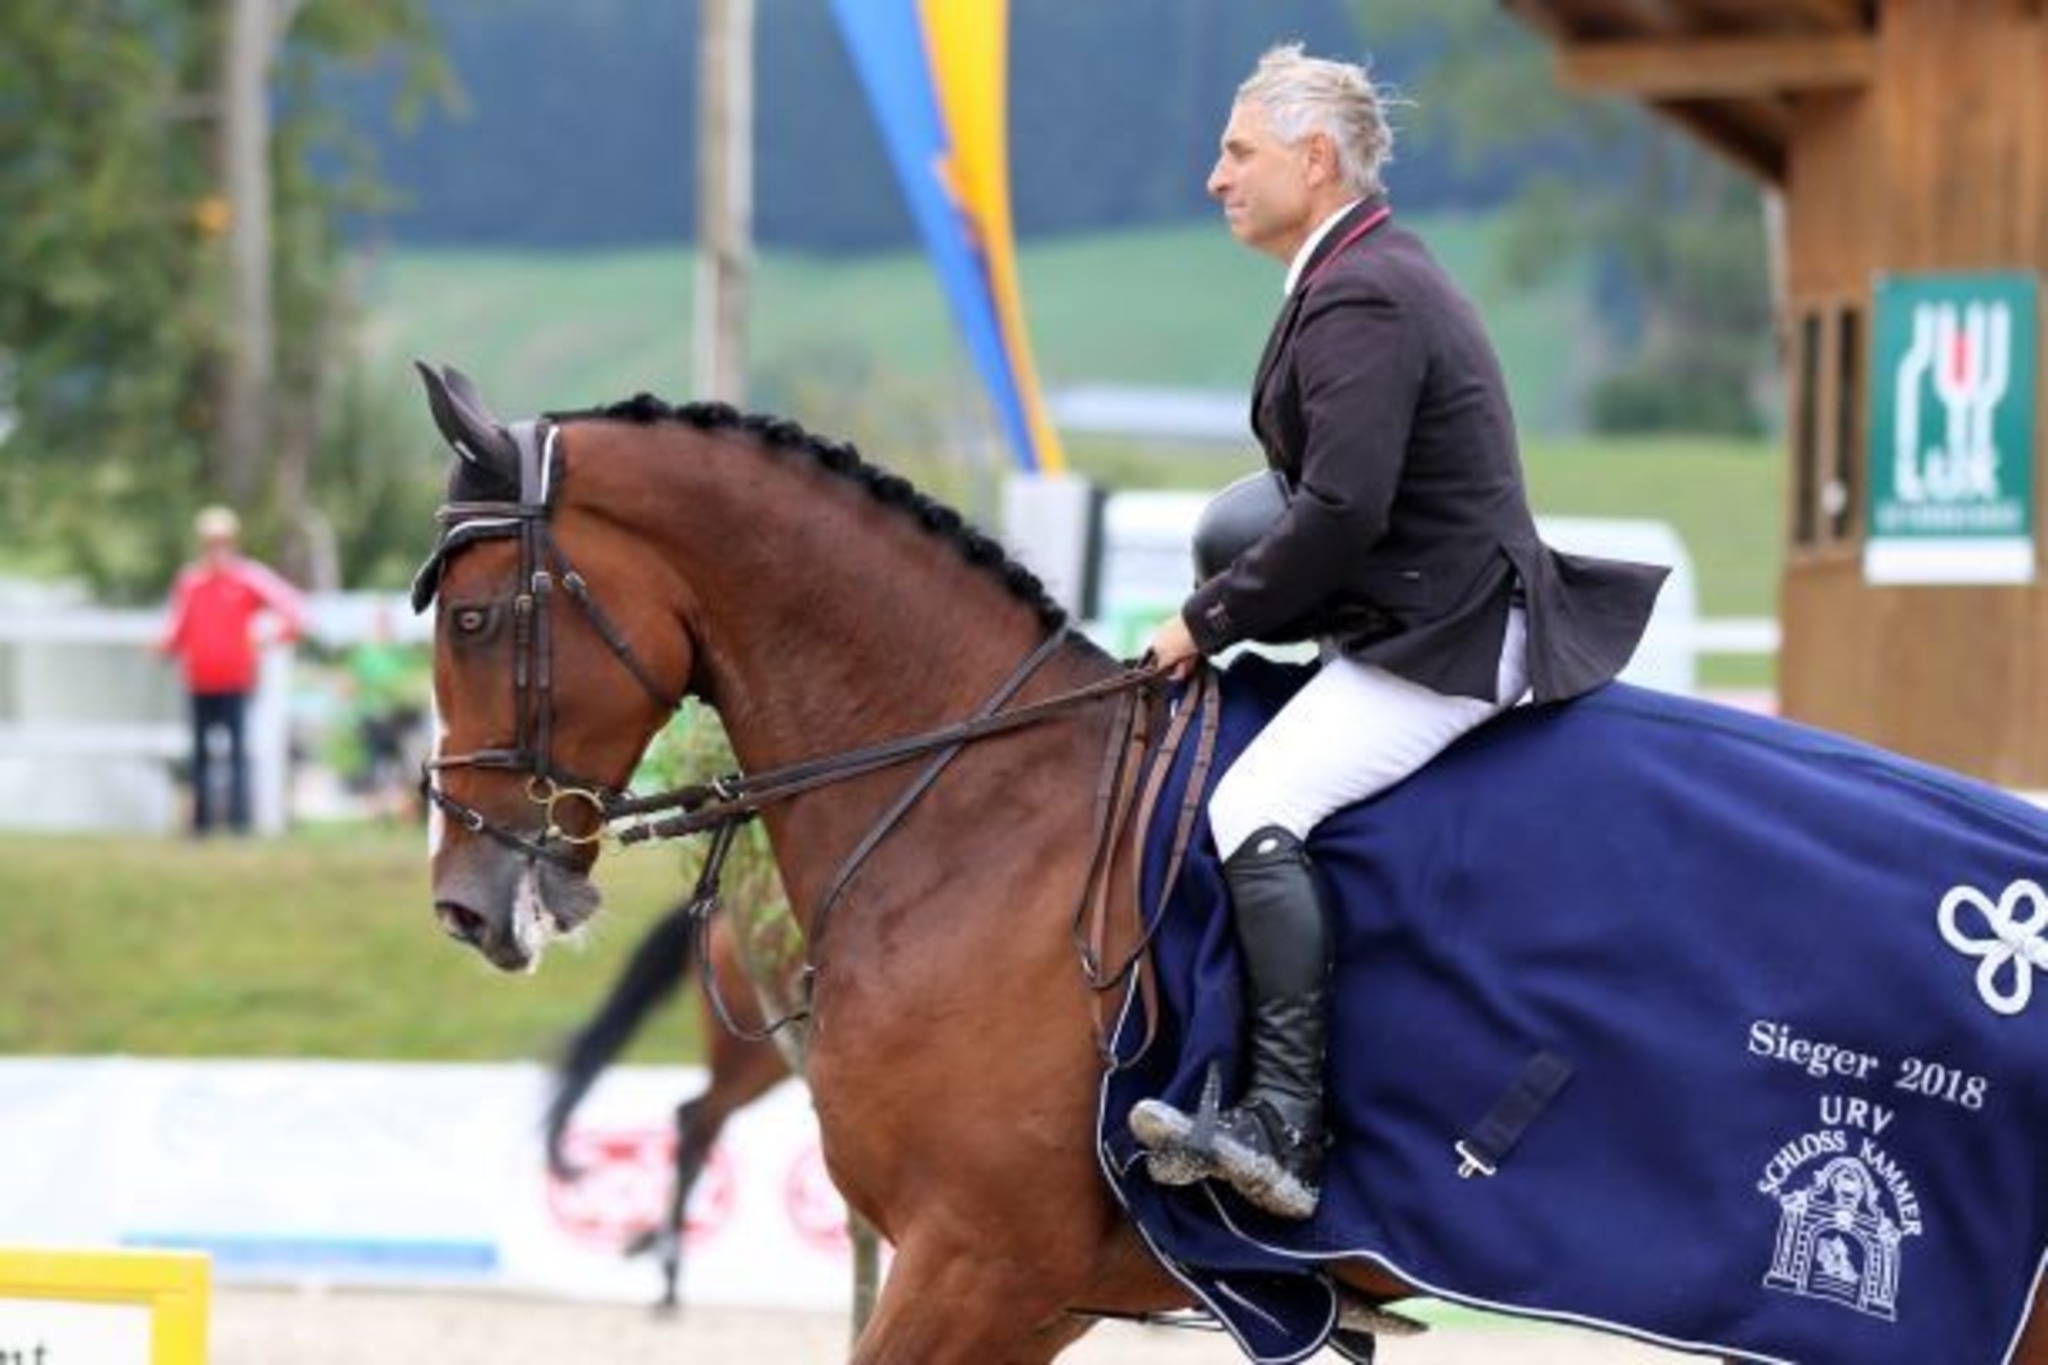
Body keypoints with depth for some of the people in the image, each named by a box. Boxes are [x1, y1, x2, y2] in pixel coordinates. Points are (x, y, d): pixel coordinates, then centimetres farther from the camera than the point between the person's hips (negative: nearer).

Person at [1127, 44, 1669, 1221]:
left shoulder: (1360, 301, -17)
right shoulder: (1374, 274, 17)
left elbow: (1342, 514, -24)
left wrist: (1208, 624, -14)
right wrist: (1230, 611, 12)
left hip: (1438, 640, -12)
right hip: (1420, 624, 12)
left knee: (1256, 808, -24)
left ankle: (1285, 1124, -31)